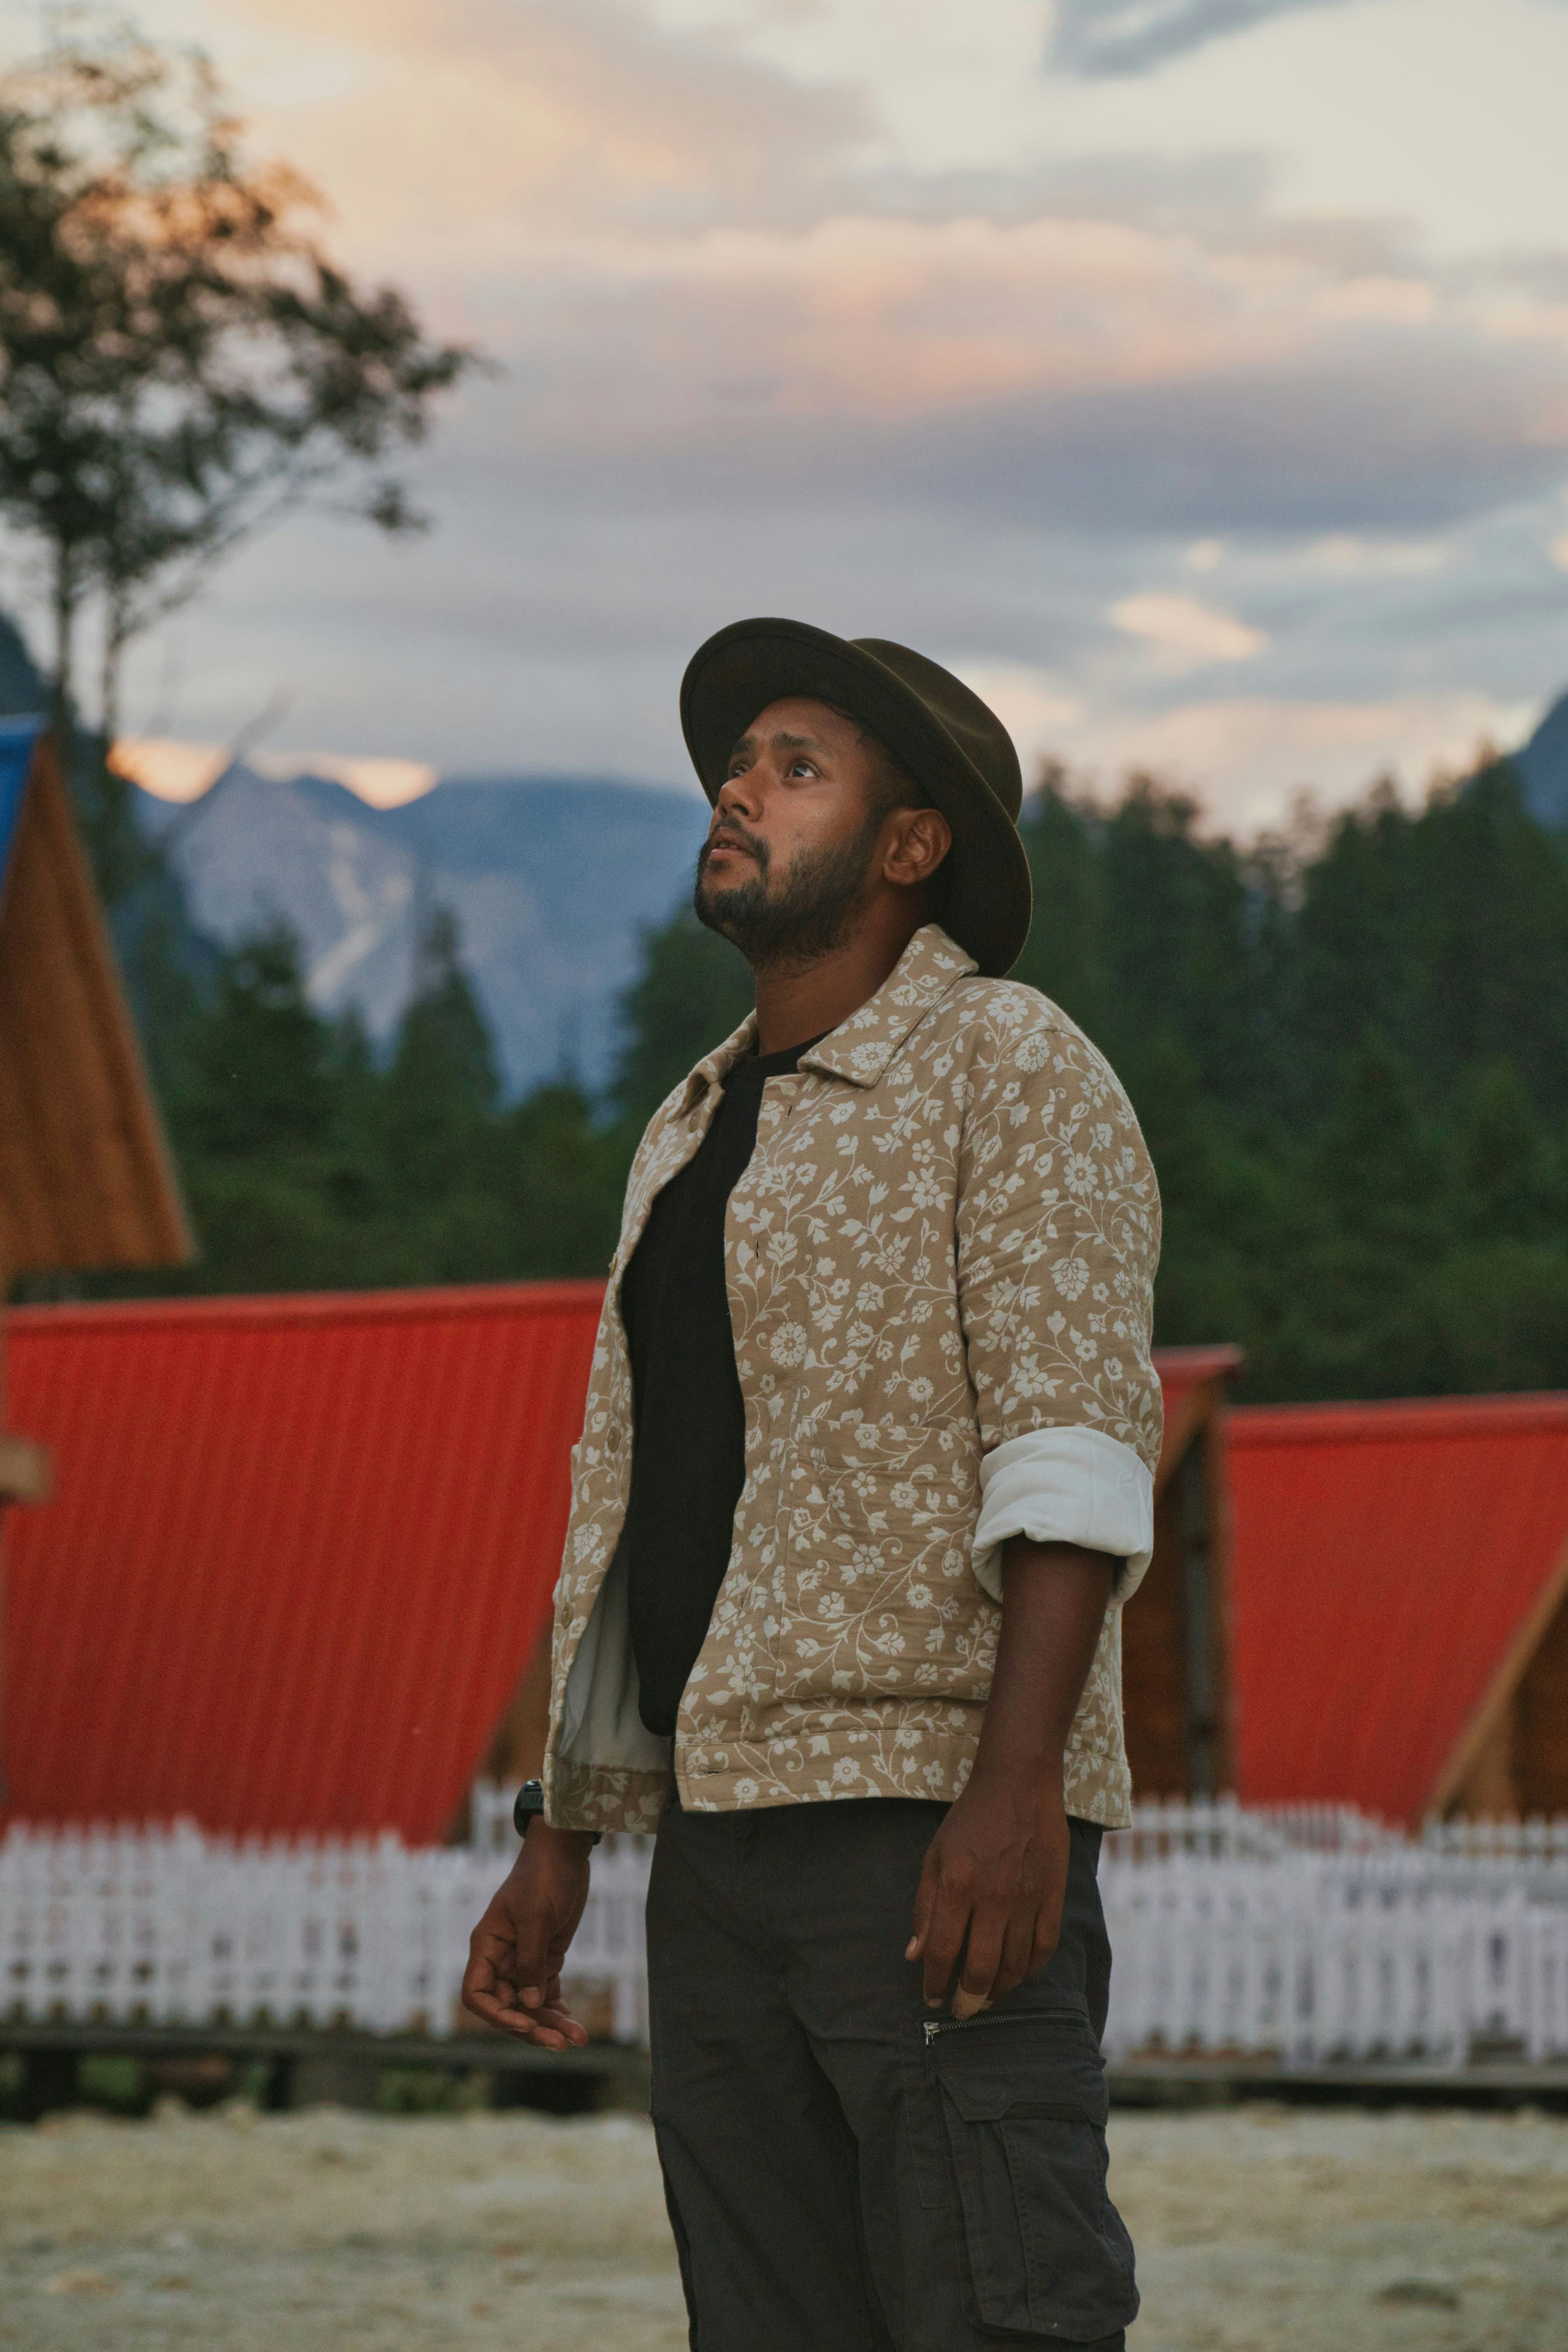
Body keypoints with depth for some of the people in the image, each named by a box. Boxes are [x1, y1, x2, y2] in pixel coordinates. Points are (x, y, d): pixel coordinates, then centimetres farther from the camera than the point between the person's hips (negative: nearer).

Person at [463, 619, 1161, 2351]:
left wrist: (1015, 1785, -25)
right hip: (723, 1845, 8)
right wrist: (561, 1846, 20)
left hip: (935, 1825, -8)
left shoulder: (1008, 1067, -3)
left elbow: (1073, 1445, -14)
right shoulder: (694, 1133, 22)